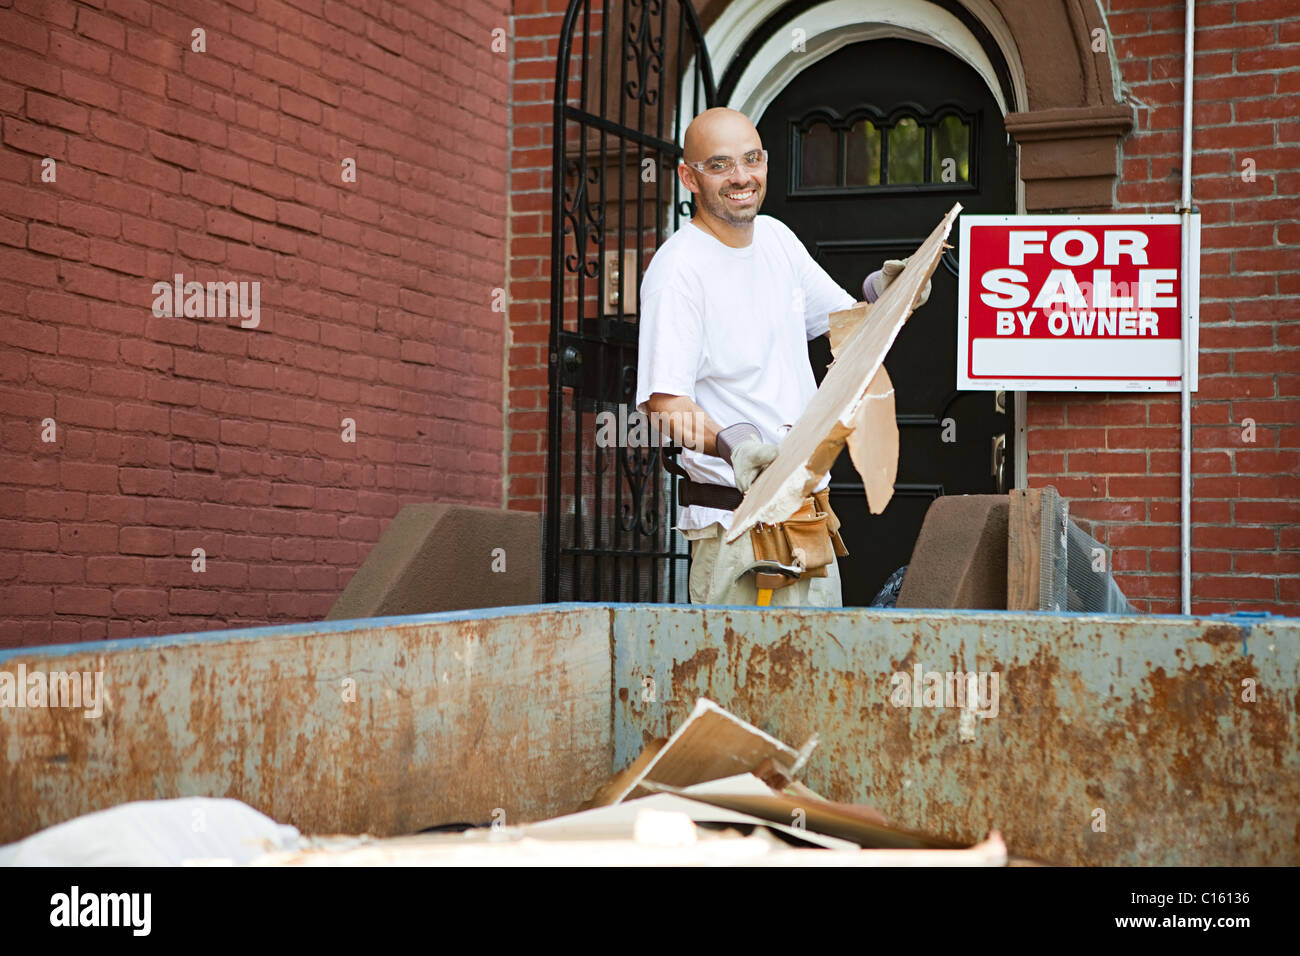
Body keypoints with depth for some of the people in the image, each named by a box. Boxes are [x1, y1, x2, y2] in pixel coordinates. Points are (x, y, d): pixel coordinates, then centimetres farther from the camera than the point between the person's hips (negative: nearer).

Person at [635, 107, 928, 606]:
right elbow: (664, 402, -21)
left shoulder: (777, 237, 9)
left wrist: (880, 295, -1)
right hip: (735, 519, -8)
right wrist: (733, 445, -38)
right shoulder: (677, 269, -14)